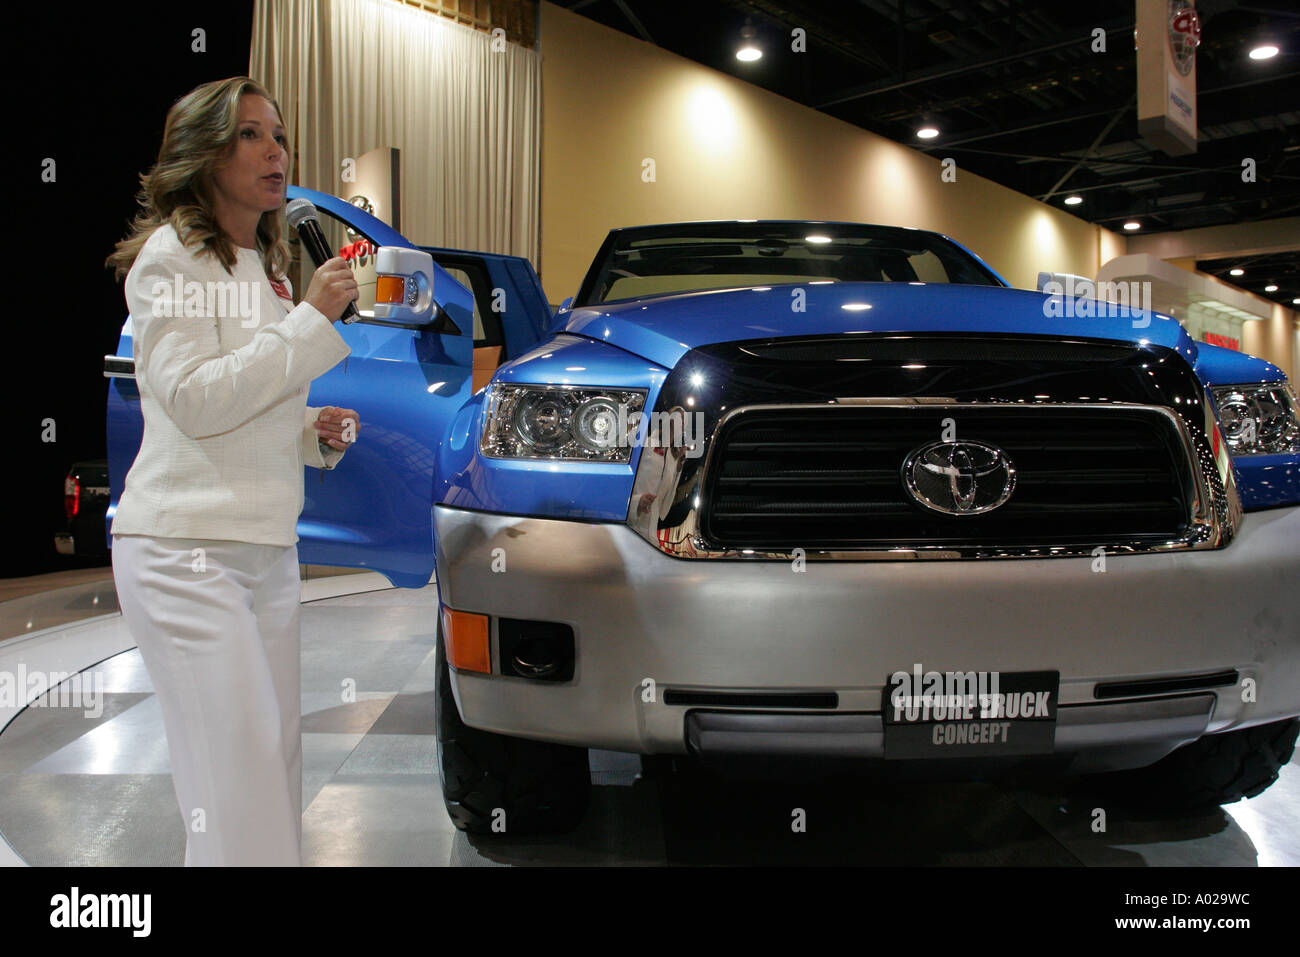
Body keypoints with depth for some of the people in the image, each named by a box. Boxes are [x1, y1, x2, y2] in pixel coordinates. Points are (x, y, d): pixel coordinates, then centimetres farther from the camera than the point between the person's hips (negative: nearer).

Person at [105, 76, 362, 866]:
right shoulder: (170, 254, -3)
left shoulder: (266, 268, 21)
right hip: (186, 548, -8)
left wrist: (313, 433, 8)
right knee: (237, 799, -12)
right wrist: (313, 320, -14)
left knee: (278, 771, 6)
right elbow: (193, 400, -14)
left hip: (270, 548, 8)